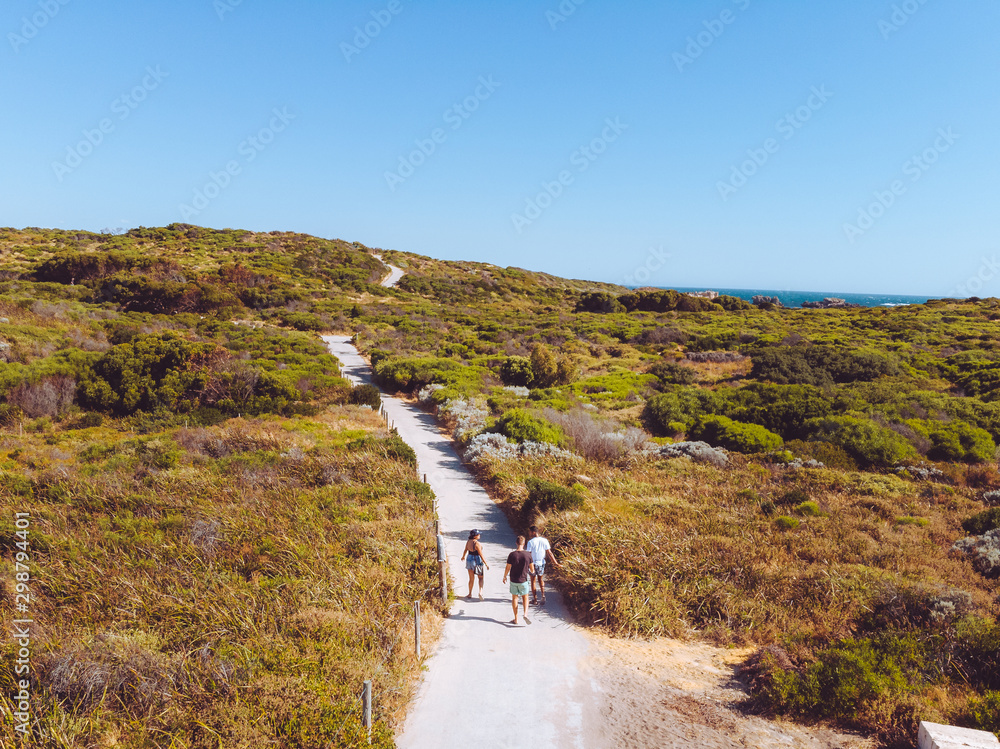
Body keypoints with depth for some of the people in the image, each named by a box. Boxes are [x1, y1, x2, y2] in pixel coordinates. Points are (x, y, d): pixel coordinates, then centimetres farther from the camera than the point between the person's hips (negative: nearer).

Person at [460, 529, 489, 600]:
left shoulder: (468, 542, -1)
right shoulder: (477, 543, -21)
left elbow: (465, 550, 15)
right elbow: (481, 554, -21)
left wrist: (463, 556, 35)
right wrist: (486, 564, -17)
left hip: (469, 560, 5)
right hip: (477, 561, -5)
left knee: (471, 578, 17)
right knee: (480, 577, 10)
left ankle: (470, 594, 25)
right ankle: (480, 592, -7)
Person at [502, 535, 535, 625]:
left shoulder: (511, 555, -14)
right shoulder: (528, 554, -12)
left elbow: (507, 568, -8)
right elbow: (532, 569, -4)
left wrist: (504, 577, 10)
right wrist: (532, 571, 20)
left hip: (513, 581, 0)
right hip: (523, 580, 0)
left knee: (514, 598, 13)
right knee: (525, 598, 17)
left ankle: (516, 619, 18)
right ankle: (525, 614, -5)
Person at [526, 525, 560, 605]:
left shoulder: (531, 542, -16)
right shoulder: (544, 541, -4)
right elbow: (549, 553, -4)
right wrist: (556, 563, 1)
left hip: (533, 563, -4)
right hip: (542, 563, 4)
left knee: (533, 581, 11)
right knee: (540, 579, 24)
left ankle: (535, 600, 15)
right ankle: (543, 595, 11)